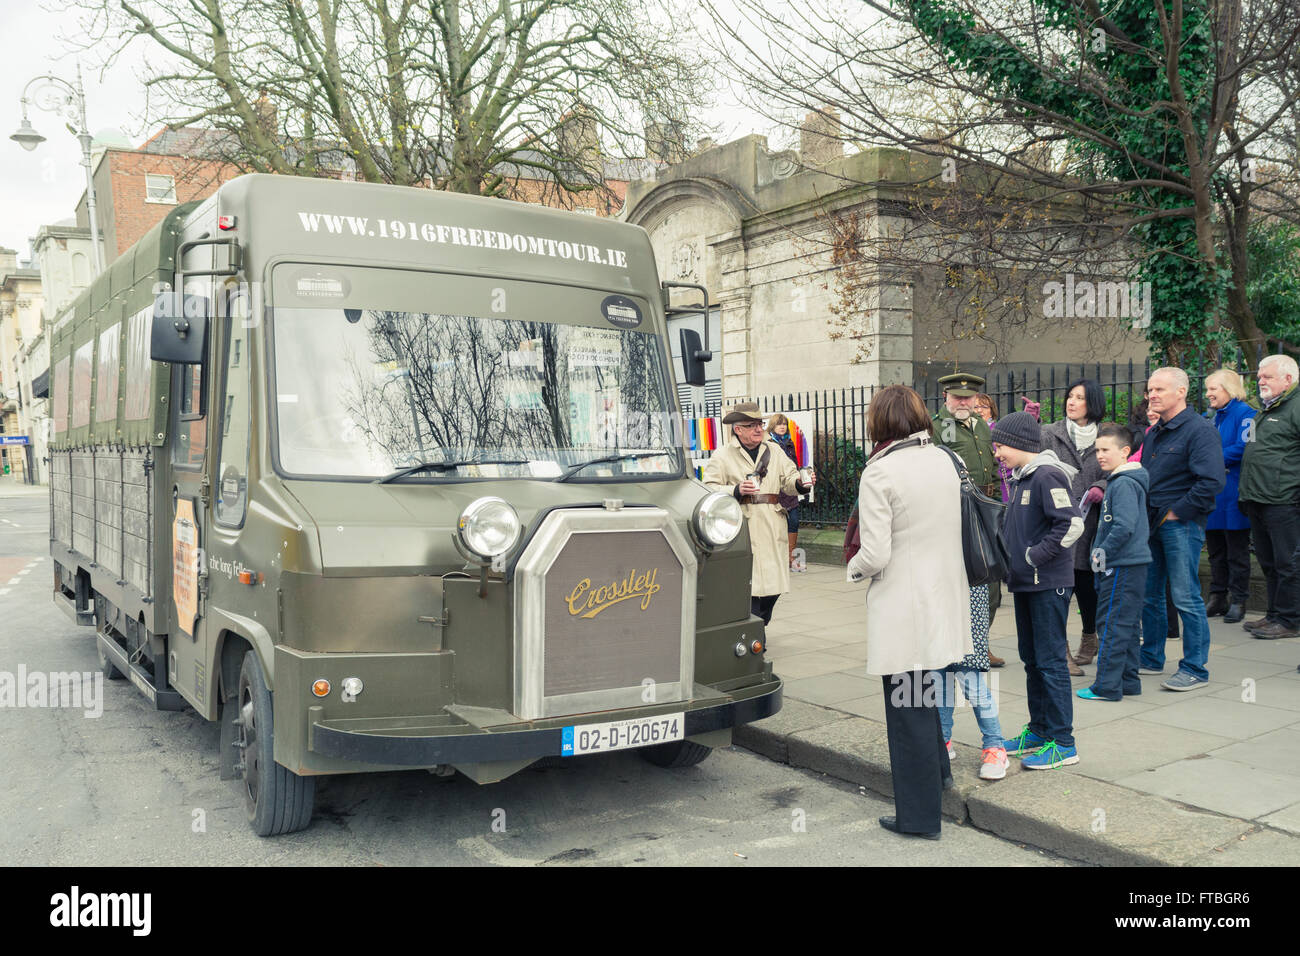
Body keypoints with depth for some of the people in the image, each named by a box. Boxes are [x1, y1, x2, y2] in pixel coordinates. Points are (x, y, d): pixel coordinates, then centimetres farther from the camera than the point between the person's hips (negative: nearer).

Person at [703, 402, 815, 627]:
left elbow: (789, 480, 12)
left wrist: (802, 483, -11)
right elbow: (709, 490, -3)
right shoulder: (722, 456, 3)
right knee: (747, 586, -11)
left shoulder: (774, 451, 17)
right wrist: (736, 491, -18)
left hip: (773, 530, 5)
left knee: (773, 584, 8)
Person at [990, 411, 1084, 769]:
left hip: (1049, 583, -9)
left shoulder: (1048, 475, -15)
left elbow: (1072, 525, -23)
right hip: (1025, 582, 10)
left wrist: (1034, 555, -19)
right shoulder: (1021, 477, 13)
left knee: (1051, 661, -4)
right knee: (1032, 659, 16)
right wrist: (1011, 557, 9)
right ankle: (1039, 730, 28)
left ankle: (1062, 743, 4)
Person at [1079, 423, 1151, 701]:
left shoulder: (1124, 484, -16)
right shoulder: (1116, 482, 15)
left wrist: (1103, 552, -17)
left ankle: (1107, 686, 0)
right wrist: (1100, 551, 17)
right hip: (1131, 564, 10)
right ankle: (1128, 682, 21)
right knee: (1127, 626, 14)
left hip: (1123, 567, -10)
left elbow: (1124, 526, -25)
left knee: (1112, 626, -5)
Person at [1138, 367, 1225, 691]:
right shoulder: (1154, 433, 15)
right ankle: (1151, 659, 26)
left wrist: (1176, 512, -16)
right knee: (1148, 594, 13)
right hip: (1152, 524, 8)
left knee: (1186, 598, -4)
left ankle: (1195, 670, 5)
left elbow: (1211, 481, -21)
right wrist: (1145, 513, 10)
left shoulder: (1200, 430, -11)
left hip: (1181, 525, -8)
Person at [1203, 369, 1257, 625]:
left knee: (1237, 551, 1)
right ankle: (1218, 599, 20)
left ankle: (1238, 601, 8)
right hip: (1211, 496, 7)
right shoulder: (1207, 417, 14)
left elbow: (1243, 449, -19)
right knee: (1215, 550, 12)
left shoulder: (1244, 414, -8)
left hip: (1232, 496, -7)